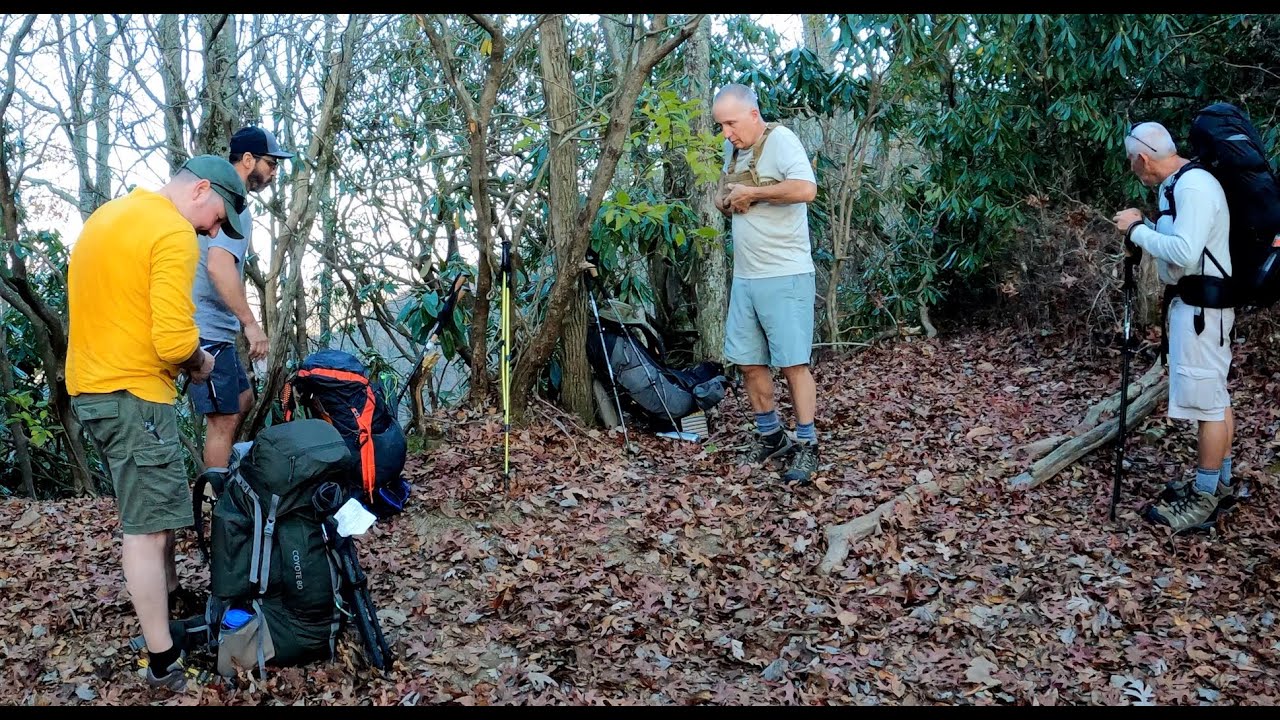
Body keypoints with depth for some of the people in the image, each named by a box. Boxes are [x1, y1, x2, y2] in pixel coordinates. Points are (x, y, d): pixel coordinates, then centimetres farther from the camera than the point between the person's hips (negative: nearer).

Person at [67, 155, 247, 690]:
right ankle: (165, 662, 2)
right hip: (133, 394, -10)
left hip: (88, 387, 10)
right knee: (148, 526, -5)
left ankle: (168, 603, 32)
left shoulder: (108, 215, 15)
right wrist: (199, 363, -3)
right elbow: (174, 340, -23)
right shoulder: (174, 233, -16)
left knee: (148, 510, 20)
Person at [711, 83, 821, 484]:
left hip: (784, 276, -8)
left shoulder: (780, 141, -11)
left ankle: (806, 448, 8)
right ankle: (771, 437, 25)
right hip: (744, 276, 8)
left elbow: (806, 189, -27)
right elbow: (721, 198, 24)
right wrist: (727, 201, 0)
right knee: (748, 362, 11)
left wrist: (752, 192, -17)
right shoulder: (733, 148, 13)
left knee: (792, 363, -2)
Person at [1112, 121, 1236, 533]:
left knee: (1206, 400, -5)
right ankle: (1219, 483, 28)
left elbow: (1184, 252, -30)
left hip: (1200, 307, -11)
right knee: (1215, 396, 17)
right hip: (1193, 304, 11)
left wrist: (1138, 230, -19)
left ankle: (1204, 500, 3)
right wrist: (1143, 228, 5)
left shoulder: (1194, 186, -20)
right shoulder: (1177, 185, 12)